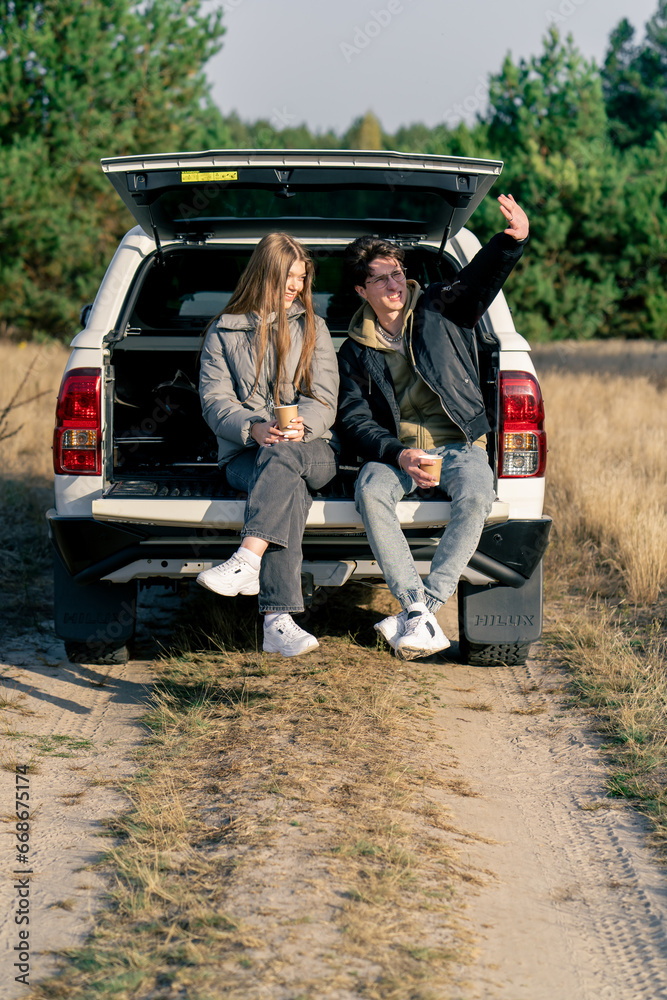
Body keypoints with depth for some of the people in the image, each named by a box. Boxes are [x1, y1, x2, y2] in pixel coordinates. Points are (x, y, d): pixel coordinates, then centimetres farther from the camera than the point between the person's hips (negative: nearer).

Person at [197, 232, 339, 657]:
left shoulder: (313, 328, 17)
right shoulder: (224, 332, 14)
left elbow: (325, 400, 6)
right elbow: (214, 400, 4)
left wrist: (299, 425, -19)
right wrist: (253, 429, -18)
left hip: (311, 450, 1)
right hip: (245, 453, -1)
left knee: (281, 457, -38)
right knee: (291, 490, -37)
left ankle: (246, 562, -55)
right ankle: (279, 621, -52)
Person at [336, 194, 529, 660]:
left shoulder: (440, 309, 6)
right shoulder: (355, 352, 8)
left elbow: (483, 277, -13)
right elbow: (353, 421, 1)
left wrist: (513, 240, -36)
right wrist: (397, 454, -19)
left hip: (460, 444, -1)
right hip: (396, 451, 1)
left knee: (475, 496, -35)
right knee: (371, 489, -34)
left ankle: (423, 608, -31)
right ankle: (420, 615, -35)